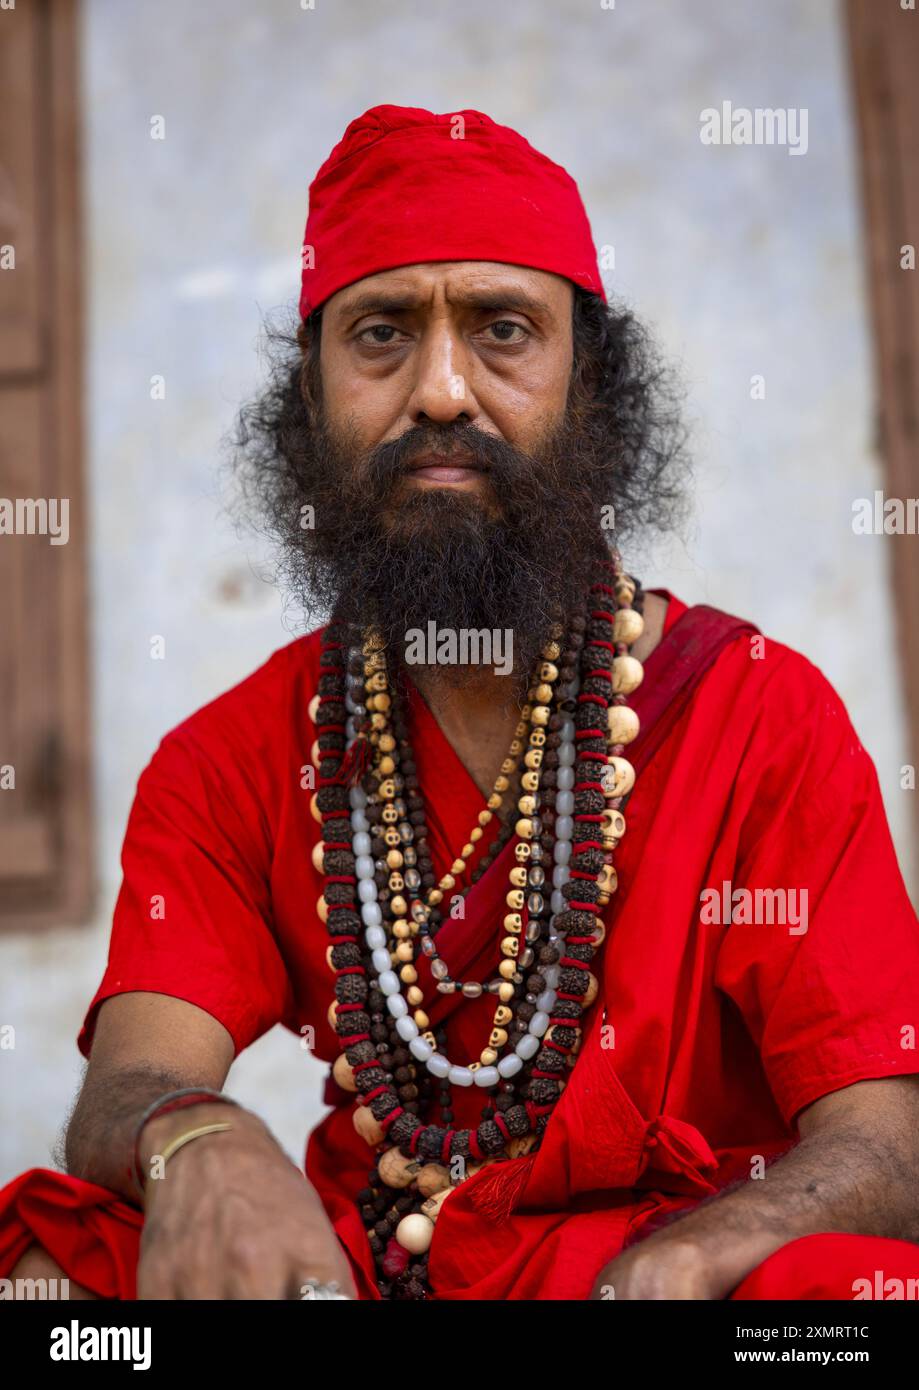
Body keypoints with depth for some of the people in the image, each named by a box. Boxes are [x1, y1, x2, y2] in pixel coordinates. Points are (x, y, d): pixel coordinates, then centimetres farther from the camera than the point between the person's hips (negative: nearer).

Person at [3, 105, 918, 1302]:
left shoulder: (763, 715, -3)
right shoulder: (231, 759, 5)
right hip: (351, 1254, 3)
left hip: (687, 1253, -2)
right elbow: (128, 1082, -8)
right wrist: (196, 1142, -34)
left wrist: (668, 1268, -31)